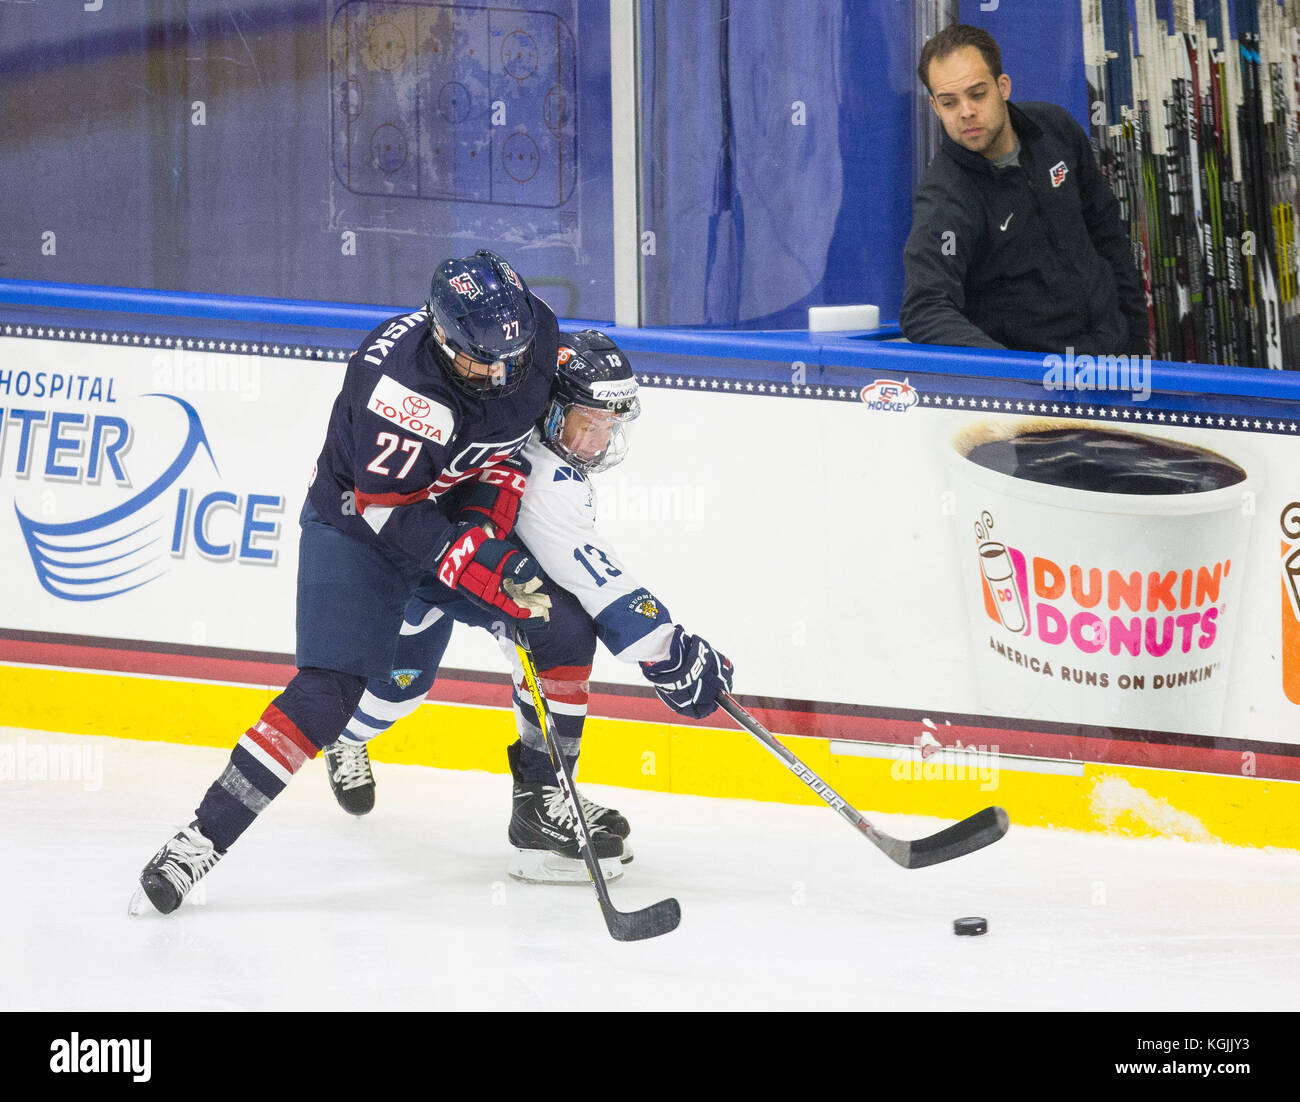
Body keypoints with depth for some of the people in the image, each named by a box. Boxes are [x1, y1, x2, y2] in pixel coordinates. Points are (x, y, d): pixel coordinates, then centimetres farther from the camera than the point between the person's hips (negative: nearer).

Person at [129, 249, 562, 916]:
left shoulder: (535, 331, -15)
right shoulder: (397, 379, -35)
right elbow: (393, 512, -32)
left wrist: (495, 489, -11)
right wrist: (486, 567, -38)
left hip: (466, 516, 6)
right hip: (359, 524, -6)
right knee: (326, 692, -19)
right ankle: (202, 839, -17)